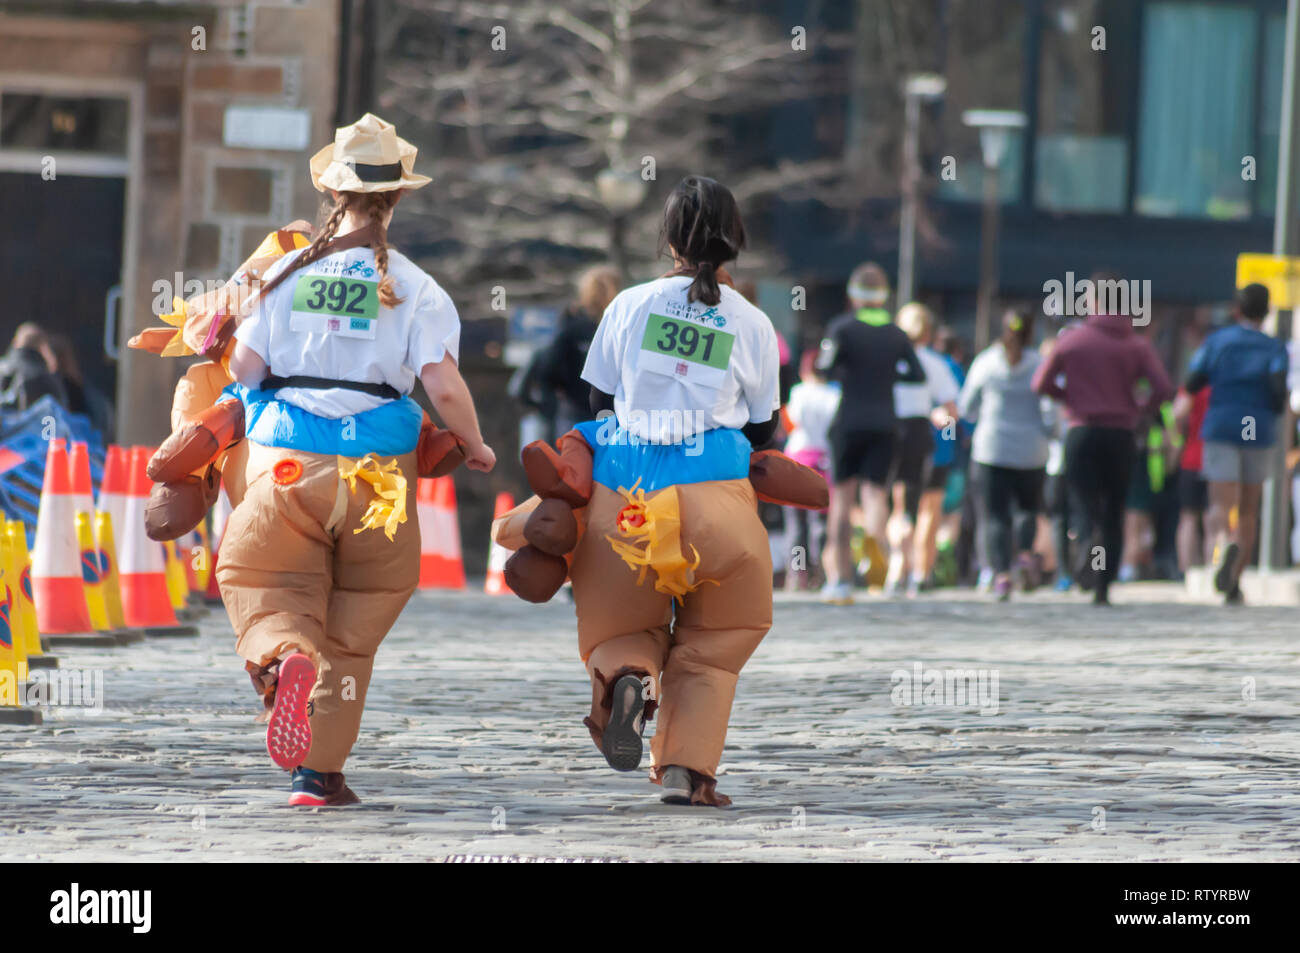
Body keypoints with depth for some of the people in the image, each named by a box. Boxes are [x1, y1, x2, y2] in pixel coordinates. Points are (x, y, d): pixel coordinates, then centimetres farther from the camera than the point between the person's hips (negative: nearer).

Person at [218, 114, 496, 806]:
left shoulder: (289, 274, 1)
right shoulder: (415, 289, -3)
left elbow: (243, 367, 0)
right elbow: (445, 388, -10)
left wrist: (263, 394, 24)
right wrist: (476, 449, 7)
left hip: (289, 463, 0)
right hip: (377, 467, 0)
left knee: (266, 591, 7)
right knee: (350, 627, 11)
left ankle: (284, 659, -29)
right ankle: (321, 770, 11)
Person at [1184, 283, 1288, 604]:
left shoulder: (1217, 341, 3)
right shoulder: (1274, 348, 0)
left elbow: (1191, 385, 1)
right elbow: (1279, 388, -13)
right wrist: (1278, 409, 8)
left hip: (1220, 430, 0)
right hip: (1259, 433, 1)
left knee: (1221, 507, -6)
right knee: (1248, 511, 13)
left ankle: (1225, 541, -42)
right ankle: (1234, 584, 10)